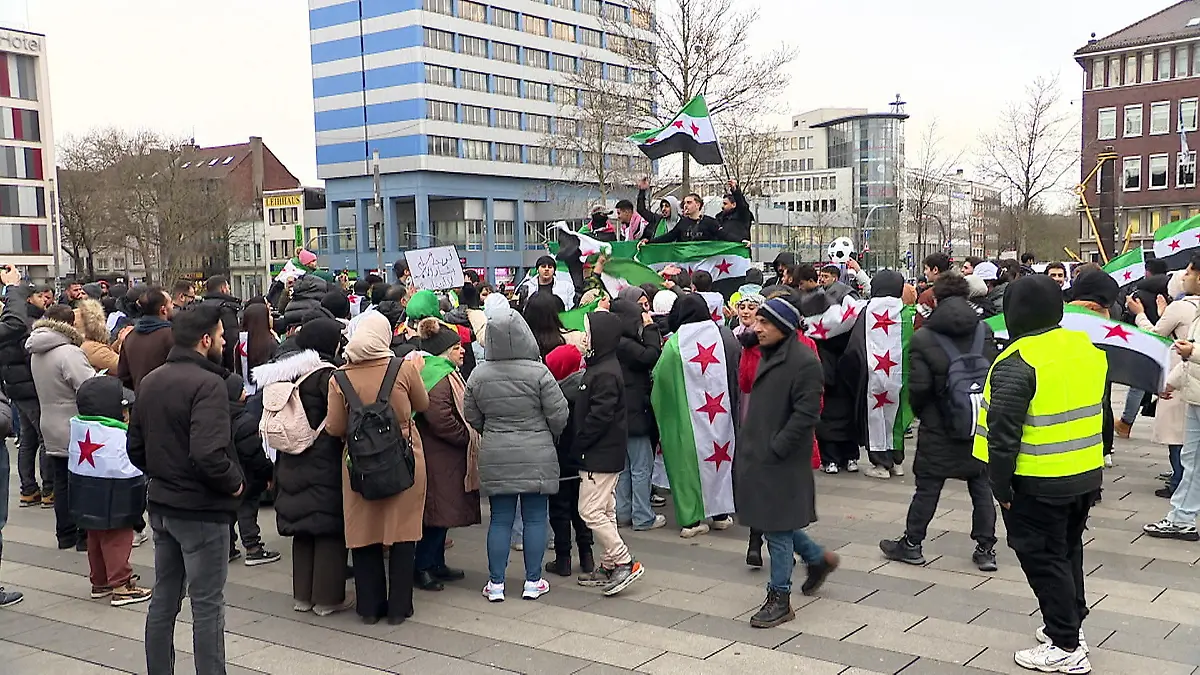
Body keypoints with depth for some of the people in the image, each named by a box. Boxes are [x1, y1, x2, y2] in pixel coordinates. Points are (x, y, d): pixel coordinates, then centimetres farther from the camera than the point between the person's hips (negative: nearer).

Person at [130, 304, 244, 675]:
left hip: (161, 505, 8)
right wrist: (235, 483, -14)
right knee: (207, 605, 2)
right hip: (202, 509, -8)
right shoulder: (207, 384, -20)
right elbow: (208, 454, -30)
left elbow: (135, 447, 11)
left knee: (163, 599, 18)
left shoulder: (150, 381, 7)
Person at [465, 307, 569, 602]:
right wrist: (549, 436, 13)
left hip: (495, 456, 3)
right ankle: (533, 582, 14)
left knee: (500, 519, 9)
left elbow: (472, 418, 7)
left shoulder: (478, 375, -3)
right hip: (536, 456, -2)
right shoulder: (538, 372, -12)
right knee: (535, 518, 7)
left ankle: (496, 583, 14)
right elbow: (559, 415, -8)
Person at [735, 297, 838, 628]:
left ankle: (779, 599, 11)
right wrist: (749, 441, 14)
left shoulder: (804, 361, -18)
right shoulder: (770, 355, 12)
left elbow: (806, 413, -21)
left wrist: (775, 448, -20)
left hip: (782, 461, -9)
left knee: (778, 527, 0)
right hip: (760, 455, 9)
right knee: (773, 522, 18)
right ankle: (818, 558, 39)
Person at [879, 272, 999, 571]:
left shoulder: (923, 337, -12)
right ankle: (985, 548, 13)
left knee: (927, 487, 7)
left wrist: (919, 411, 6)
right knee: (981, 486, 10)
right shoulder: (984, 331, -2)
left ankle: (911, 544, 18)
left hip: (938, 427, -3)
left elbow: (918, 387, -13)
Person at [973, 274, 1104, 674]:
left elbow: (1003, 431, -21)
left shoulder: (1017, 363, -20)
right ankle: (1071, 624, 34)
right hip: (1086, 476, 8)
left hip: (1038, 484, -8)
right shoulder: (1088, 349, 4)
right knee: (1068, 552, 22)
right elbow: (1098, 411, 16)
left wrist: (1001, 484, -12)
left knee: (1043, 559, 3)